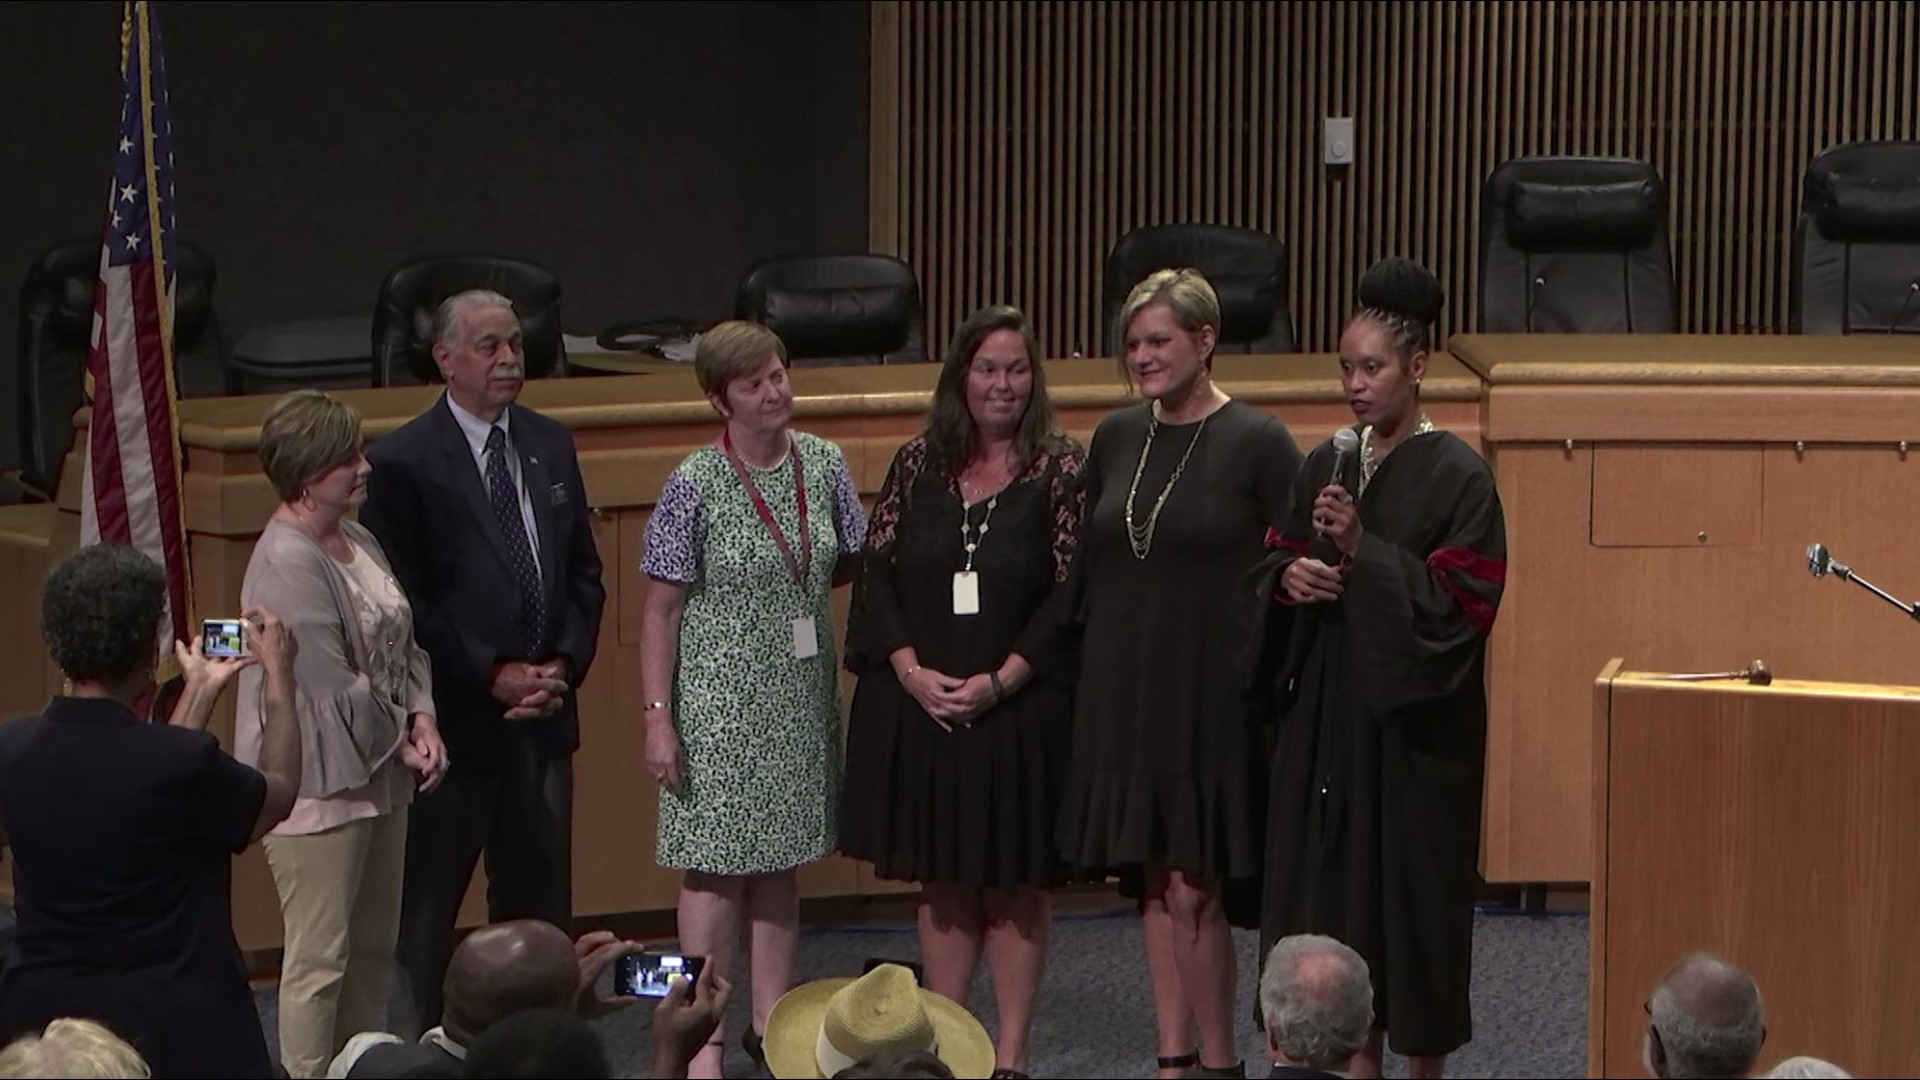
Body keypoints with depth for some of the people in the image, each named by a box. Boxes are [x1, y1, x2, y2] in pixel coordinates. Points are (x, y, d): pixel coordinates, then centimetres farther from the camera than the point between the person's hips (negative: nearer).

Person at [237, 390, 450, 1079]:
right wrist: (400, 741, -10)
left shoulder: (358, 542, 9)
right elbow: (333, 686, -21)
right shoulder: (287, 563, -20)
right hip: (319, 784, -9)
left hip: (376, 776, 9)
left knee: (373, 949, 18)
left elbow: (403, 644, 15)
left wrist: (421, 718, -2)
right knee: (319, 959, -2)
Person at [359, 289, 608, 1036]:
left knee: (538, 901, 10)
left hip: (543, 714, 6)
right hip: (453, 719, -6)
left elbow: (583, 573, 12)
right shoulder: (403, 463, -10)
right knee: (427, 908, 5)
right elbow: (402, 601, -12)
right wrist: (492, 675, -14)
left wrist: (565, 665, -3)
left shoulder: (551, 447, 9)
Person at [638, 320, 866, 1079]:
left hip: (802, 695, 5)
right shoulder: (695, 486, -11)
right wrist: (658, 717, -13)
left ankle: (771, 1019, 22)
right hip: (721, 697, -5)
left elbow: (851, 563, 16)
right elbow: (659, 609, -9)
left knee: (781, 859, 12)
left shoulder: (823, 463, 2)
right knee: (717, 866, -2)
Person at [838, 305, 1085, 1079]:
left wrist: (997, 681, -15)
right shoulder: (917, 464, 6)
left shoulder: (1062, 471, -2)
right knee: (942, 878, 9)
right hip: (921, 703, 3)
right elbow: (876, 574, 3)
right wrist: (913, 671, -10)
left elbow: (1070, 594, -7)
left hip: (1019, 708, -3)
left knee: (1015, 882, 3)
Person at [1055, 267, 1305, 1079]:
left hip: (1214, 695, -6)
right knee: (1152, 882, 9)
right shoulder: (1116, 439, 9)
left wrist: (1265, 672, -12)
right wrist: (1088, 665, 13)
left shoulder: (1258, 443, -8)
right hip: (1124, 689, 6)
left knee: (1193, 889, -7)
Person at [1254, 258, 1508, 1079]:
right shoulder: (1324, 466, 9)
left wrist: (1362, 550, -22)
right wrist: (1290, 575, -7)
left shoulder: (1457, 476, -9)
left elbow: (1461, 603, -14)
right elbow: (1275, 561, 16)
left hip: (1413, 721, -5)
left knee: (1412, 887, 1)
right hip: (1325, 711, 6)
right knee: (1332, 887, 5)